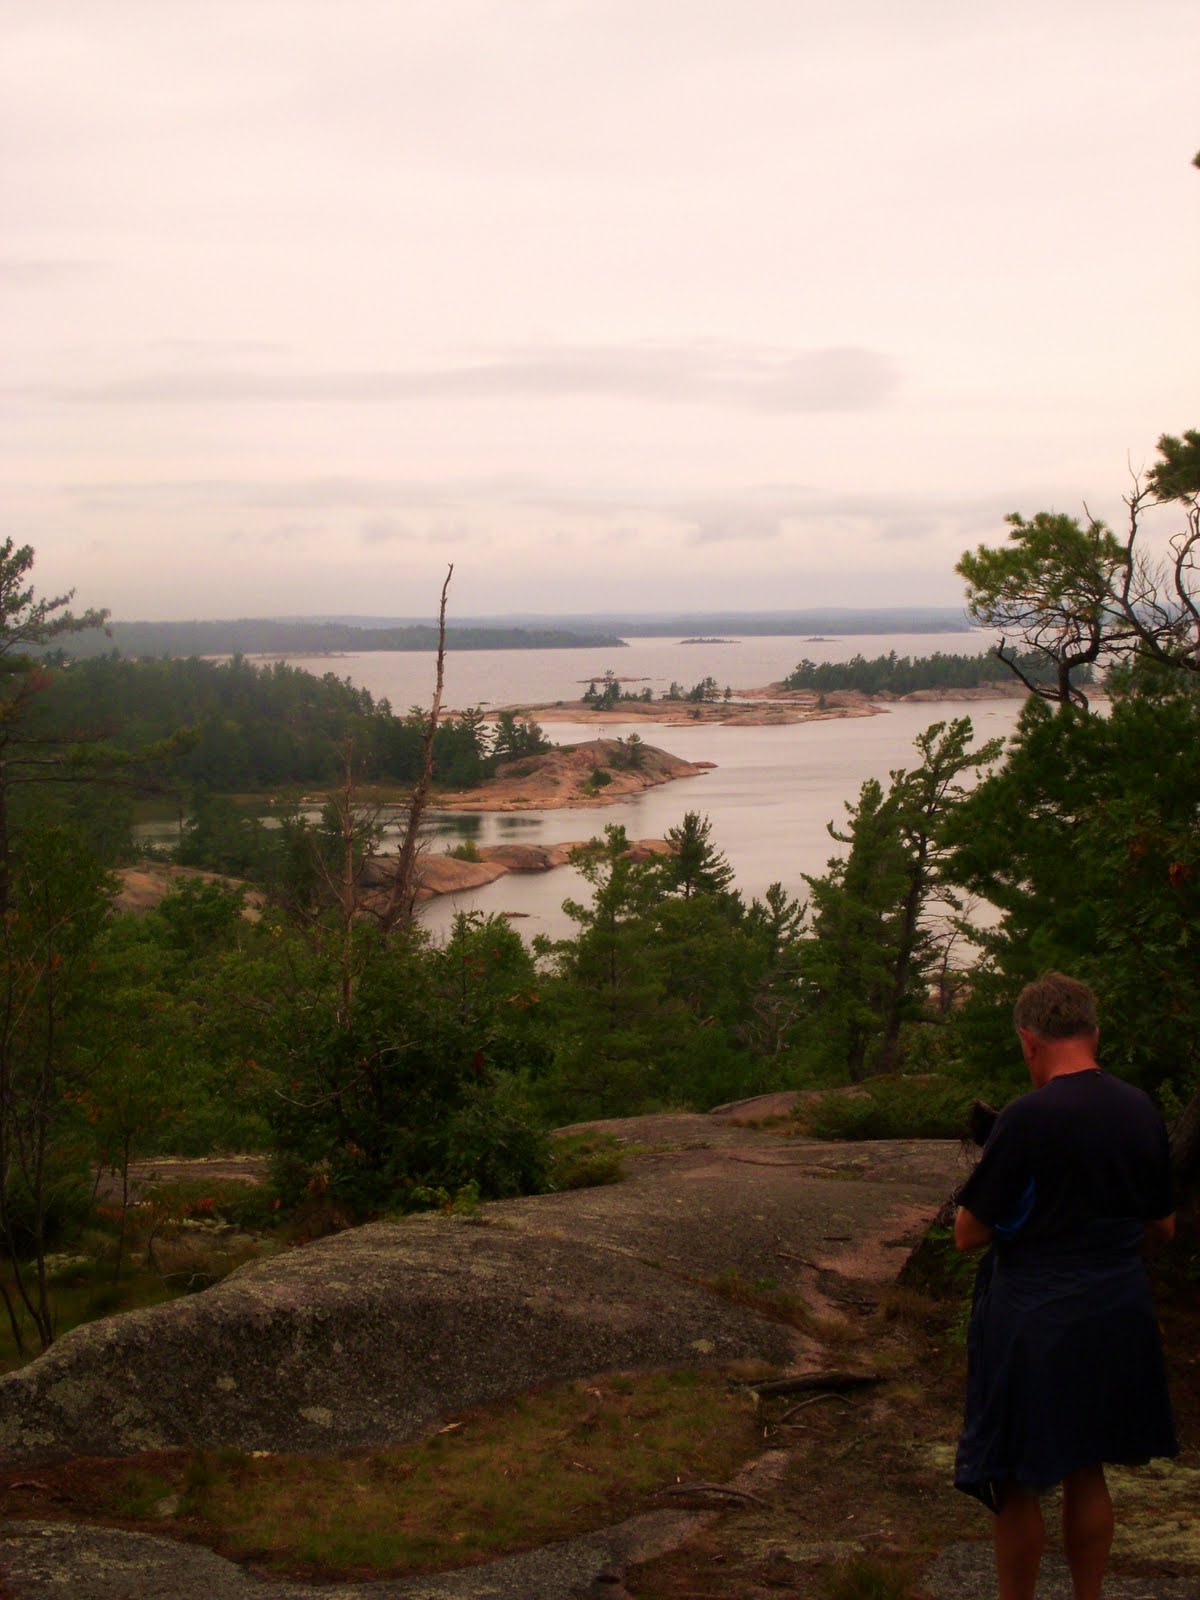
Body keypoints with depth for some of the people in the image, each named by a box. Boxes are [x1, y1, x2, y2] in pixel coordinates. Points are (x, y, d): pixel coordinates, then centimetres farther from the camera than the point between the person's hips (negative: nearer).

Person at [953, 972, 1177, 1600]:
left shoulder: (1028, 1118, -19)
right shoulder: (1140, 1112, -1)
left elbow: (967, 1234, -13)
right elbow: (1163, 1225, 11)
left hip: (1034, 1321, -6)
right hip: (1118, 1315, 6)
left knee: (1015, 1484, 8)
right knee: (1087, 1475, 19)